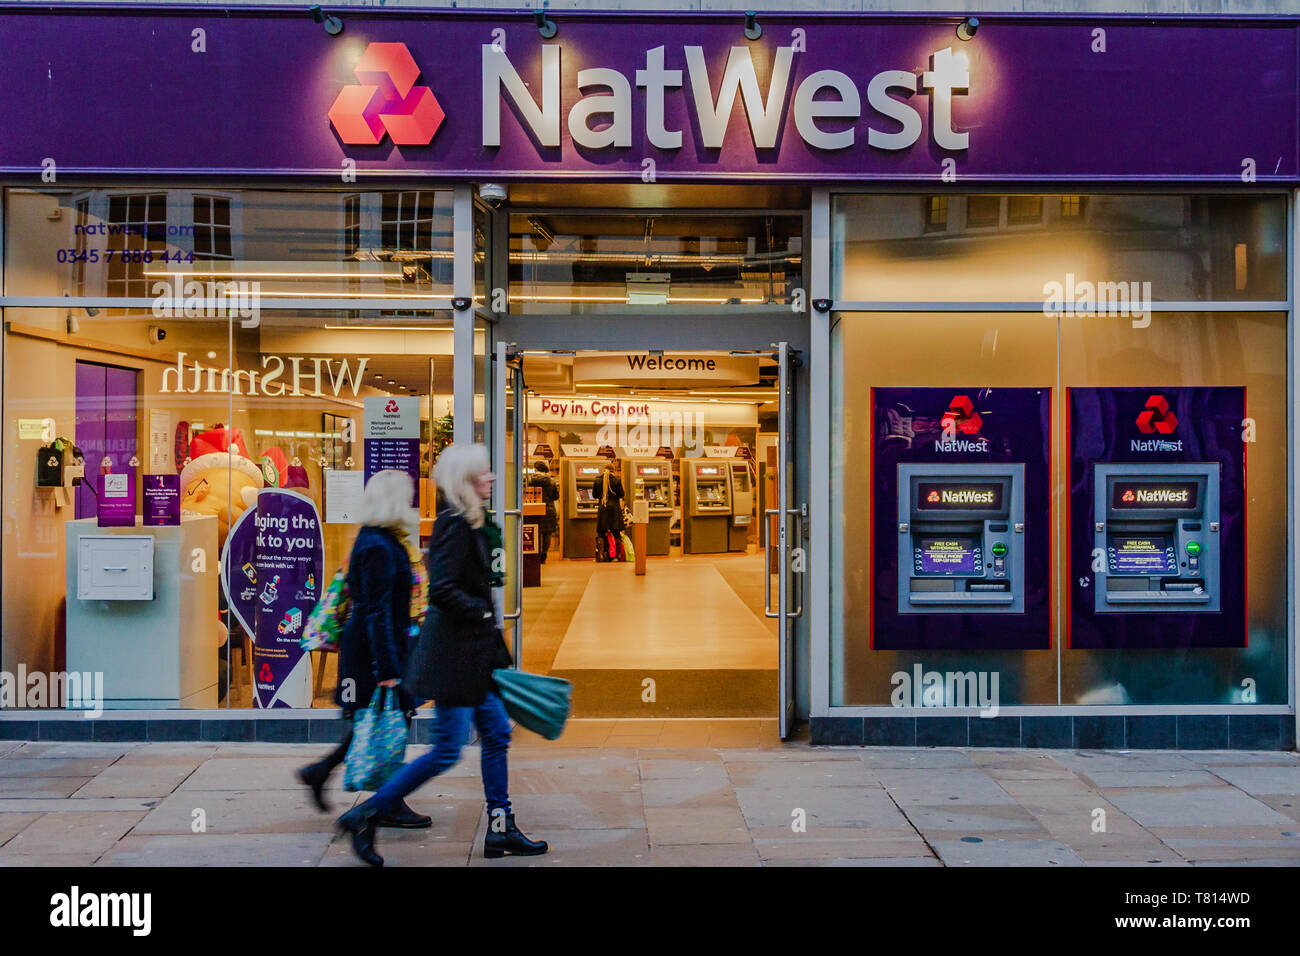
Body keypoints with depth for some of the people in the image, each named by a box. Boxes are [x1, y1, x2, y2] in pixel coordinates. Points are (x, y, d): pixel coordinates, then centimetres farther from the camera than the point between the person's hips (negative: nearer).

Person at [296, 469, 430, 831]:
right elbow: (377, 612, -23)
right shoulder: (378, 547, -20)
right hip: (377, 650, -10)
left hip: (383, 647, 10)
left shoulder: (389, 541, 11)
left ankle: (319, 771, 24)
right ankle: (389, 806, 12)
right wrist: (387, 669, -24)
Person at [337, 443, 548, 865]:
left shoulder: (470, 524, 13)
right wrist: (482, 613, -13)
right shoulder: (455, 524, -16)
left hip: (476, 653, 10)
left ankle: (501, 831, 21)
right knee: (447, 751, -4)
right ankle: (365, 816, 6)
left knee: (497, 736, 13)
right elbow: (441, 590, -25)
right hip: (456, 653, -10)